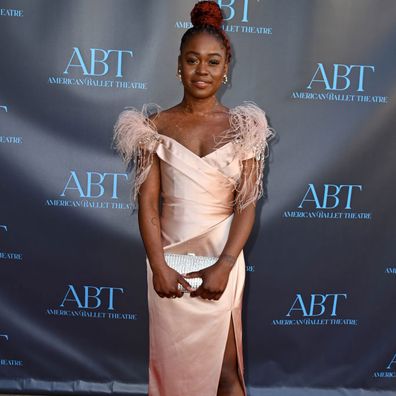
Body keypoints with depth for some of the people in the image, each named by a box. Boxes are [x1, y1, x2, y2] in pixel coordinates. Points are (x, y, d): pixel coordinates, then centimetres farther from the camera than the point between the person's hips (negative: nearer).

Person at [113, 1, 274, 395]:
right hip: (169, 260, 1)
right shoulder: (156, 125, 1)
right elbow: (147, 200, -3)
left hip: (221, 259, -1)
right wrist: (159, 266, -12)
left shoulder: (242, 126, 0)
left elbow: (247, 204, -4)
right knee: (172, 363, 14)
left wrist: (224, 265, -14)